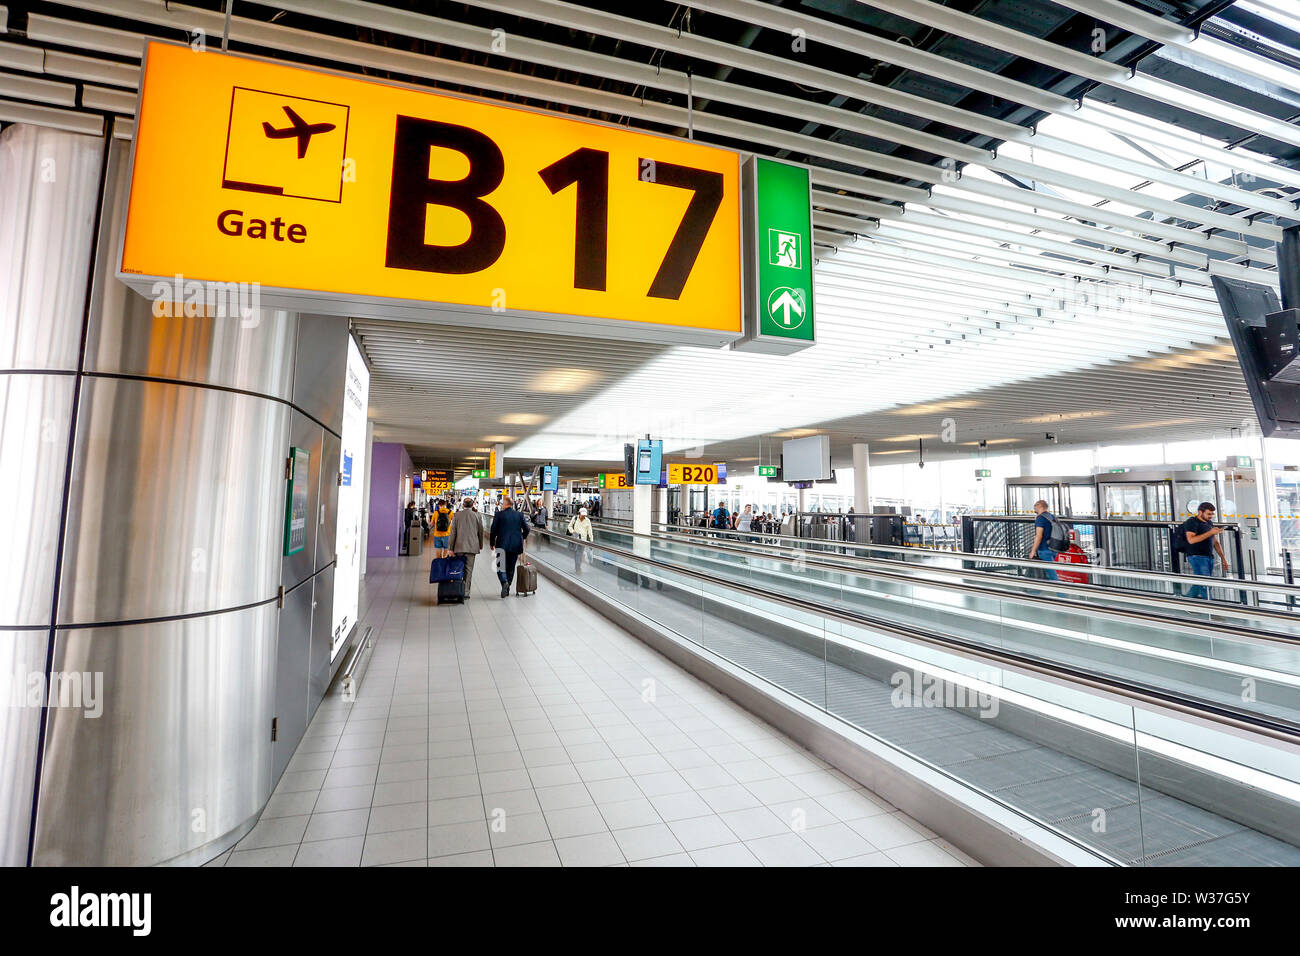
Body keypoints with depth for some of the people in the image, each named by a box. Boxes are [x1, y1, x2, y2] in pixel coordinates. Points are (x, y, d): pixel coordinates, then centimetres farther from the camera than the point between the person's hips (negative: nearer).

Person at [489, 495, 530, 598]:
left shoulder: (499, 514, -6)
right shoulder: (519, 515, 3)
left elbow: (493, 530, -4)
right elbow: (526, 529, 4)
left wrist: (492, 543, 8)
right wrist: (521, 538, 21)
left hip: (502, 544, -3)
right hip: (516, 545, 3)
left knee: (500, 565, 7)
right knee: (511, 567, 13)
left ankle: (504, 581, -20)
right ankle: (507, 590, 17)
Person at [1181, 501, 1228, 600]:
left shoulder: (1210, 523, 19)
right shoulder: (1192, 522, -6)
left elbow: (1215, 542, 23)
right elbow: (1191, 540, -19)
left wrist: (1223, 558, 18)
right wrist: (1210, 533, -19)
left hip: (1209, 557, 8)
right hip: (1197, 557, -8)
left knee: (1199, 585, 4)